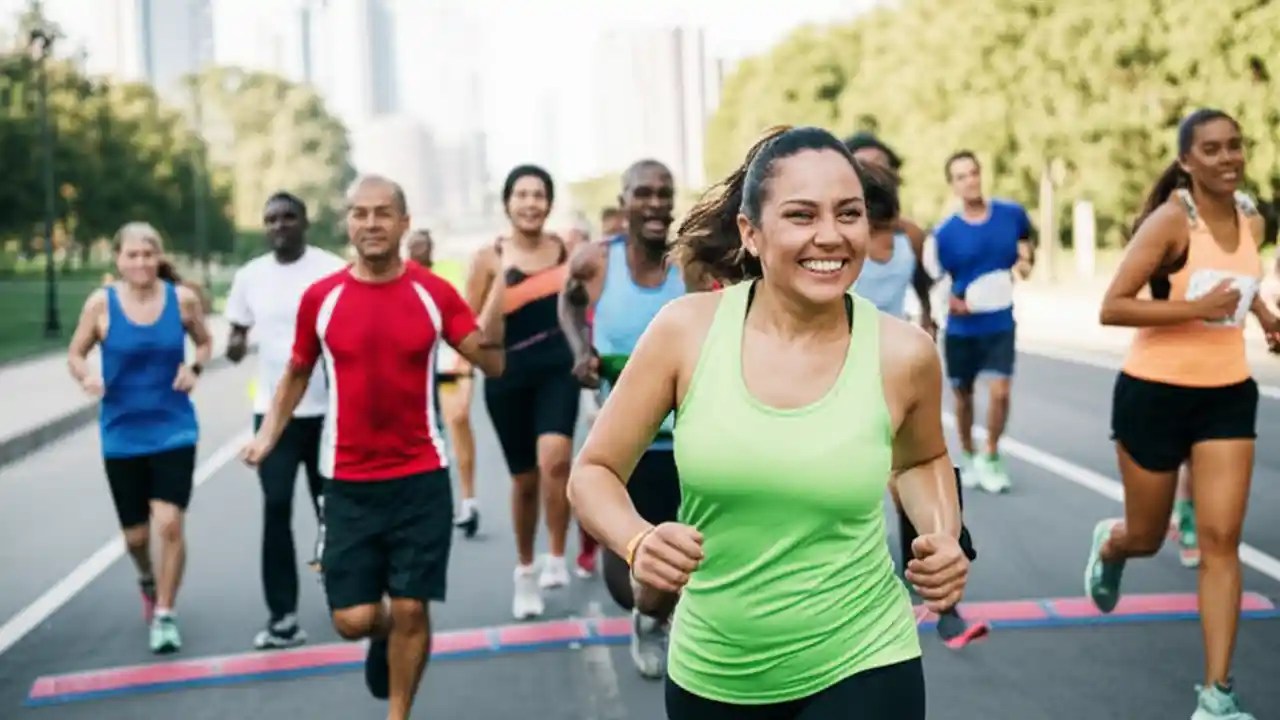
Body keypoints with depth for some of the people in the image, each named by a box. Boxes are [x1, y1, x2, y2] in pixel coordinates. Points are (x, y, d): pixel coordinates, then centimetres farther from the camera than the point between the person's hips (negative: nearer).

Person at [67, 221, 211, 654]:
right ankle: (147, 579, 47)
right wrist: (86, 375, -20)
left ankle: (164, 616, 7)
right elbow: (75, 354, 2)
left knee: (169, 524, -12)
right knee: (135, 533, 11)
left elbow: (204, 343, 10)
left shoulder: (183, 298, -5)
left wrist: (195, 367, -11)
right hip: (122, 434, 1)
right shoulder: (101, 303, -8)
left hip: (173, 430, -1)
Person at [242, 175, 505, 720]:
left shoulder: (434, 293, -3)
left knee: (410, 610, 2)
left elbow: (492, 362, -7)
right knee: (353, 619, 0)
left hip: (421, 477, 0)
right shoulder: (320, 297, -1)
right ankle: (383, 631, 38)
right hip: (349, 482, 1)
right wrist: (269, 434, -2)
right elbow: (297, 373, 12)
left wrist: (498, 287, -19)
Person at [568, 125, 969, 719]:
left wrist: (942, 538, -6)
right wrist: (638, 543, -20)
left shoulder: (903, 354, -9)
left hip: (860, 668, -1)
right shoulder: (685, 330, -11)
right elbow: (592, 473, -2)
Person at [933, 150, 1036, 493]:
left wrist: (1026, 258, -4)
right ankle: (967, 455, 35)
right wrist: (955, 303, -26)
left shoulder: (1011, 213, -7)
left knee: (1000, 392, -12)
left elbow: (1029, 236, 16)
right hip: (961, 328, 0)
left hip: (1000, 324, 0)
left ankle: (991, 457, 9)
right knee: (963, 396, 13)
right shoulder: (945, 232, -13)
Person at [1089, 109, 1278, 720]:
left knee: (1221, 539, -4)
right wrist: (1199, 308, -27)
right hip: (1155, 393, -4)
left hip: (1229, 395, 5)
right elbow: (1111, 308, -21)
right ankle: (1109, 545, 50)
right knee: (1147, 537, 11)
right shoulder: (1171, 221, -16)